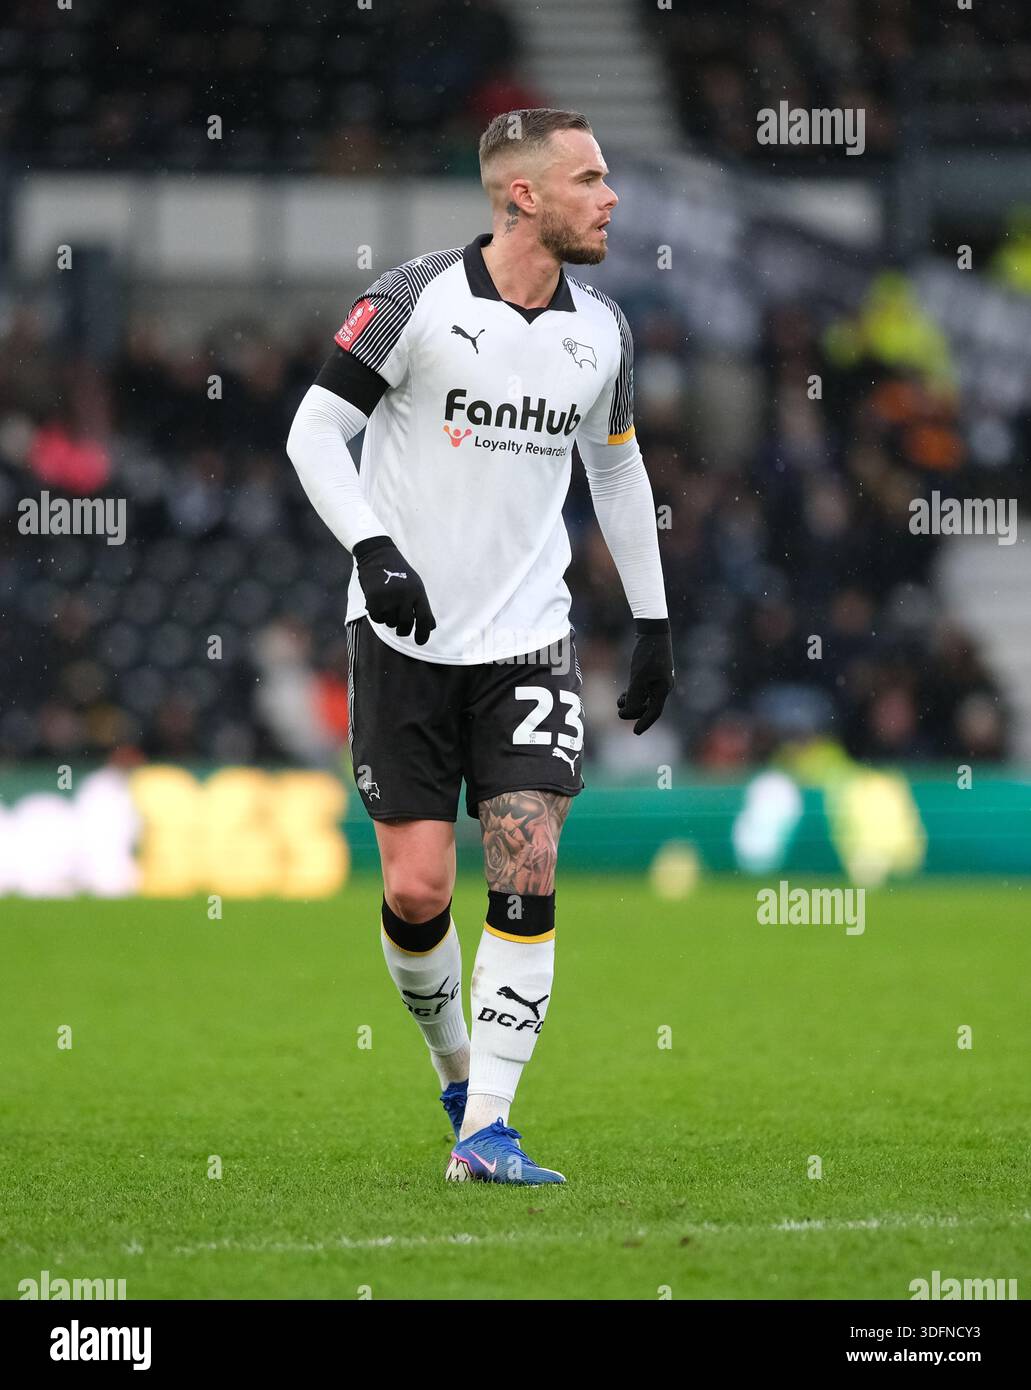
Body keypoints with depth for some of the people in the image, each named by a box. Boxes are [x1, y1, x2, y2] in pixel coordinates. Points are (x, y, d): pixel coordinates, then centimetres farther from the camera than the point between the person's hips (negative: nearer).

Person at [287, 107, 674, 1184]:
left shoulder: (599, 329, 6)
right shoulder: (417, 300, -9)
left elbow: (616, 469, 21)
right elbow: (314, 430, -7)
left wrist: (651, 621, 20)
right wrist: (373, 550, -21)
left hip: (528, 642, 3)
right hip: (405, 643, -3)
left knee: (526, 874, -11)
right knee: (416, 890, -4)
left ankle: (485, 1131, -7)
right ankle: (456, 1064, 25)